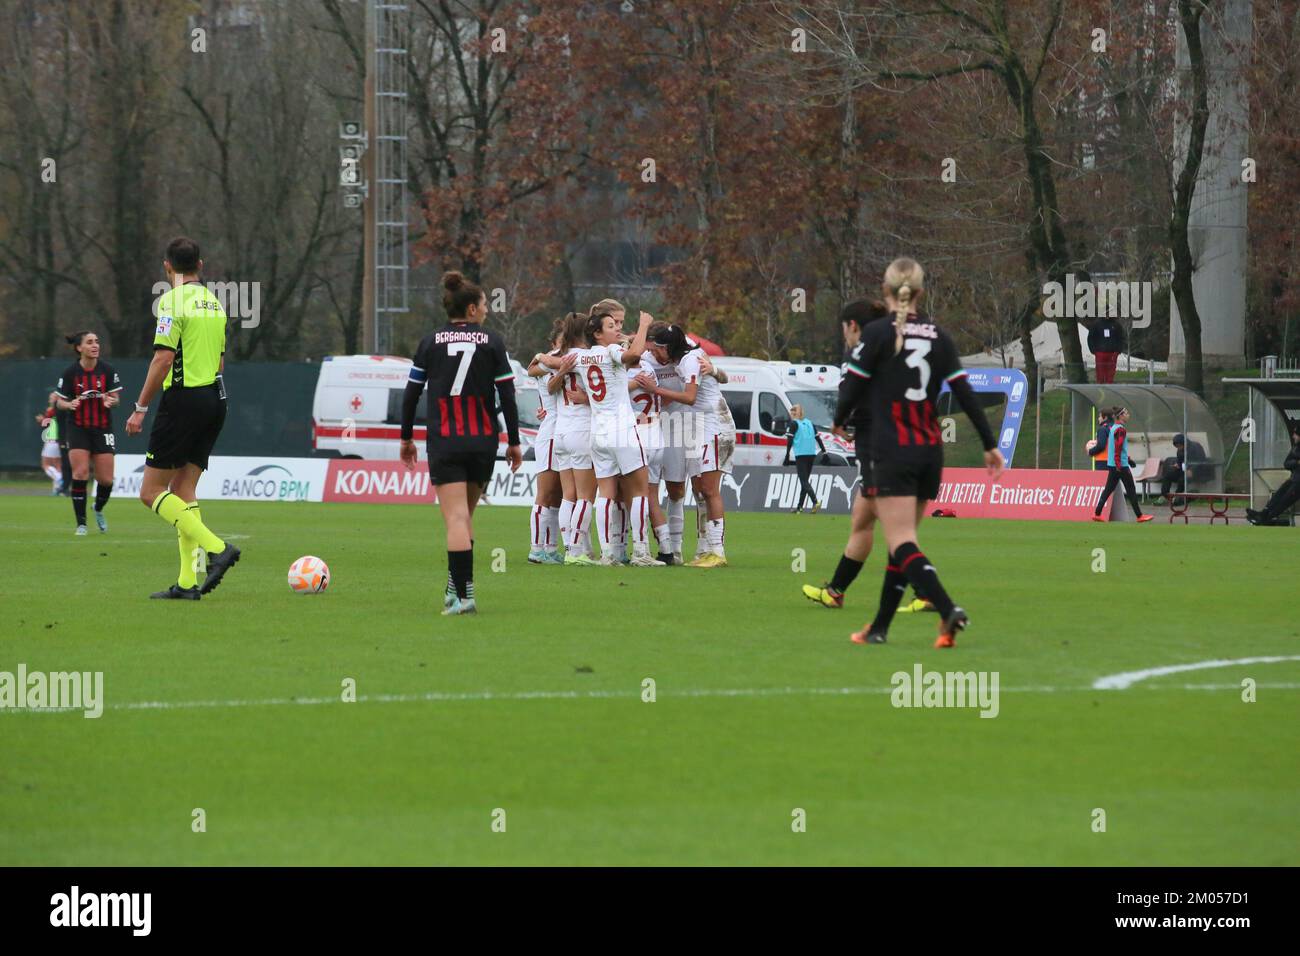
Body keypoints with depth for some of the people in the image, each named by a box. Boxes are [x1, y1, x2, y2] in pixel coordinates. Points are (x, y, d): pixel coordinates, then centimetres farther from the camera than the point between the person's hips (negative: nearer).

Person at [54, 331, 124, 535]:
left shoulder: (107, 370, -4)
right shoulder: (70, 373, -6)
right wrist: (70, 405, -21)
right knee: (80, 473, -14)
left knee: (106, 479, -1)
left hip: (103, 428, 1)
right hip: (78, 428, -1)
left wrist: (110, 401, -21)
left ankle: (99, 510, 31)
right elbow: (60, 401, 1)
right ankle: (81, 524, -4)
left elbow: (116, 397, 2)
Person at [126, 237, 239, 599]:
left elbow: (164, 357, -17)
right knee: (183, 491, 10)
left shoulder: (173, 301, -10)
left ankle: (217, 548, -16)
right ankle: (188, 582, 3)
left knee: (152, 491, -3)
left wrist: (140, 408, -13)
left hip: (182, 399, -8)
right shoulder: (214, 303, 14)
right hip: (215, 398, 8)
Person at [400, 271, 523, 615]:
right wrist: (514, 442, 6)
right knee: (464, 516, 17)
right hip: (483, 442, 1)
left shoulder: (430, 342, 3)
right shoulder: (491, 341, 1)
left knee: (456, 518, -7)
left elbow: (411, 393, 3)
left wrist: (407, 438, 14)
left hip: (443, 442, -1)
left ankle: (462, 595, -18)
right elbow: (507, 395, -1)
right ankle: (458, 588, 15)